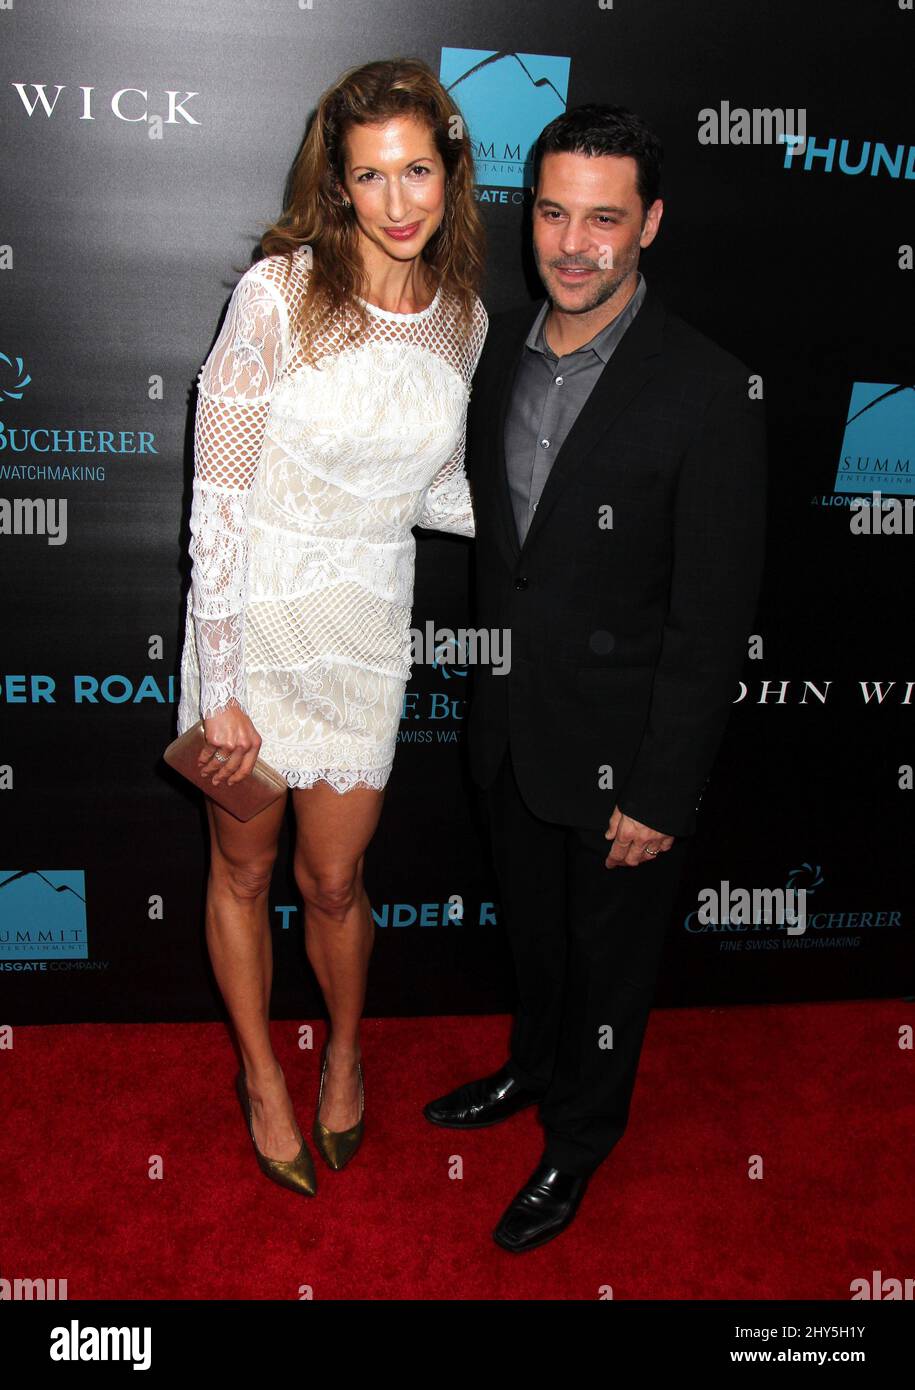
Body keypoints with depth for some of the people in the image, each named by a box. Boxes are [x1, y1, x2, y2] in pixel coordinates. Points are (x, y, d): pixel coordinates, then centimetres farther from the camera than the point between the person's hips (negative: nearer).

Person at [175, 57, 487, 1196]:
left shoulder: (462, 318, 0)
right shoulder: (276, 293, -16)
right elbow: (217, 501, -15)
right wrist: (218, 688, -16)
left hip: (366, 633, 3)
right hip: (253, 619, -3)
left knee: (333, 882, 15)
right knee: (242, 869, 16)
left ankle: (344, 1053, 45)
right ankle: (261, 1070, 42)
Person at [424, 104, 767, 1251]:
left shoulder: (708, 393, -22)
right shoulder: (499, 346, -2)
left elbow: (714, 624, -19)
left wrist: (662, 794, -17)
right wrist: (484, 678, 12)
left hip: (620, 747, -5)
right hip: (509, 725, 6)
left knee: (610, 952, 17)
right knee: (532, 927, 26)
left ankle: (578, 1138, 42)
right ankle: (533, 1069, 54)